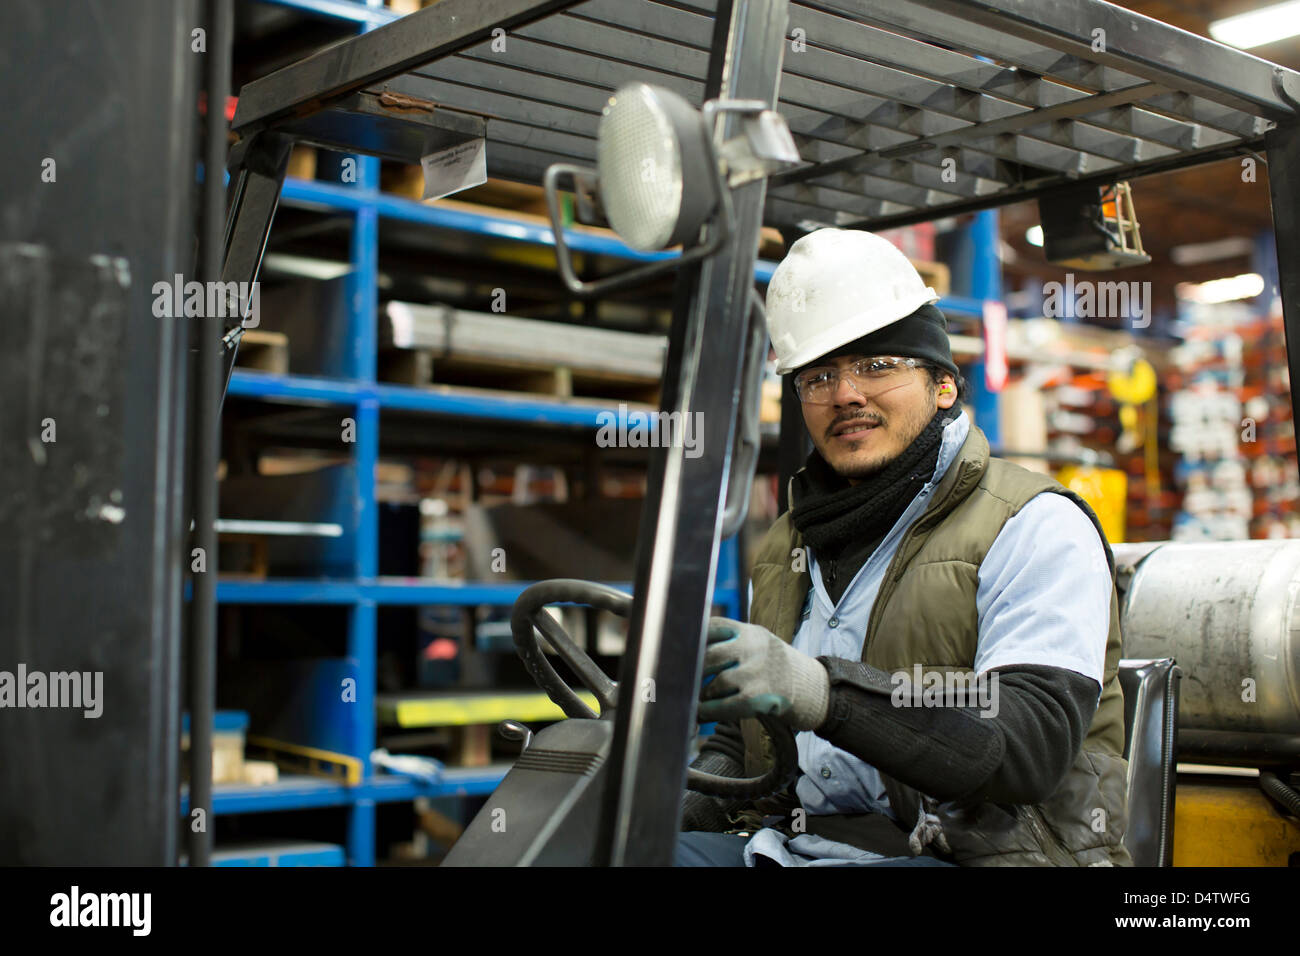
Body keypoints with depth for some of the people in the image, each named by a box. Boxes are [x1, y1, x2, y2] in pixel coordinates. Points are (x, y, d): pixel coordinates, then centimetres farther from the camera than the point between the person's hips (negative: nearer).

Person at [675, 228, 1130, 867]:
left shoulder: (1036, 527, -2)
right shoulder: (788, 548, 20)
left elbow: (1033, 743, -18)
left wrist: (819, 690, -31)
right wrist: (678, 800, 1)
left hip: (961, 853, -6)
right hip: (786, 848, 6)